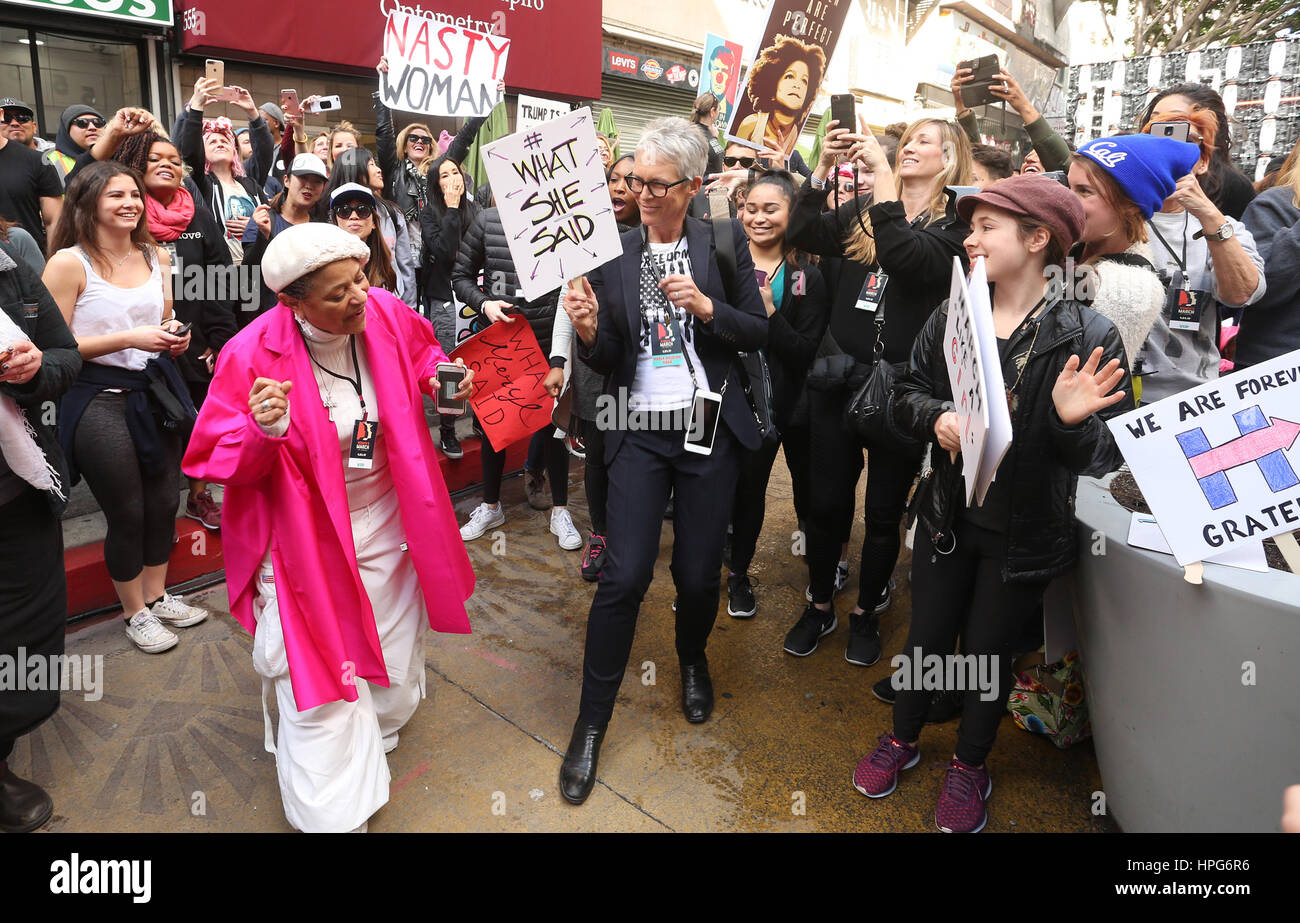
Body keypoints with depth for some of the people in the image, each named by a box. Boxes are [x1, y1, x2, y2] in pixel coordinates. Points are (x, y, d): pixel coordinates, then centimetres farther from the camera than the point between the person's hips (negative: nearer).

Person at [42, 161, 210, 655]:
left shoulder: (157, 257, 9)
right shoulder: (69, 262, -10)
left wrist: (174, 336, 1)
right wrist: (128, 338, -20)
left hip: (157, 390, 5)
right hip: (100, 399, -5)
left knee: (164, 500, 11)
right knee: (127, 512, 3)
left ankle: (157, 595, 33)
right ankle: (136, 613, 24)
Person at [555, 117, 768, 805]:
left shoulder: (724, 244, 1)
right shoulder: (613, 252, 1)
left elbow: (759, 333, 2)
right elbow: (606, 360, 2)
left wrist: (706, 306, -14)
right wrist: (589, 331, -20)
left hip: (710, 431, 1)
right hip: (640, 431, 0)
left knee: (699, 573, 8)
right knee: (624, 576, -6)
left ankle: (692, 658, 42)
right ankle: (591, 723, 12)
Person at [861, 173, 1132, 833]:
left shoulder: (1087, 337, -16)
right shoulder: (950, 316, -5)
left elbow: (1106, 456, -14)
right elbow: (908, 392, 3)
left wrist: (1071, 420, -35)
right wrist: (936, 416, -18)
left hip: (1025, 534, -3)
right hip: (948, 515, 3)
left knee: (989, 649, 15)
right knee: (927, 634, 18)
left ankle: (969, 764, 43)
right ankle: (902, 739, 45)